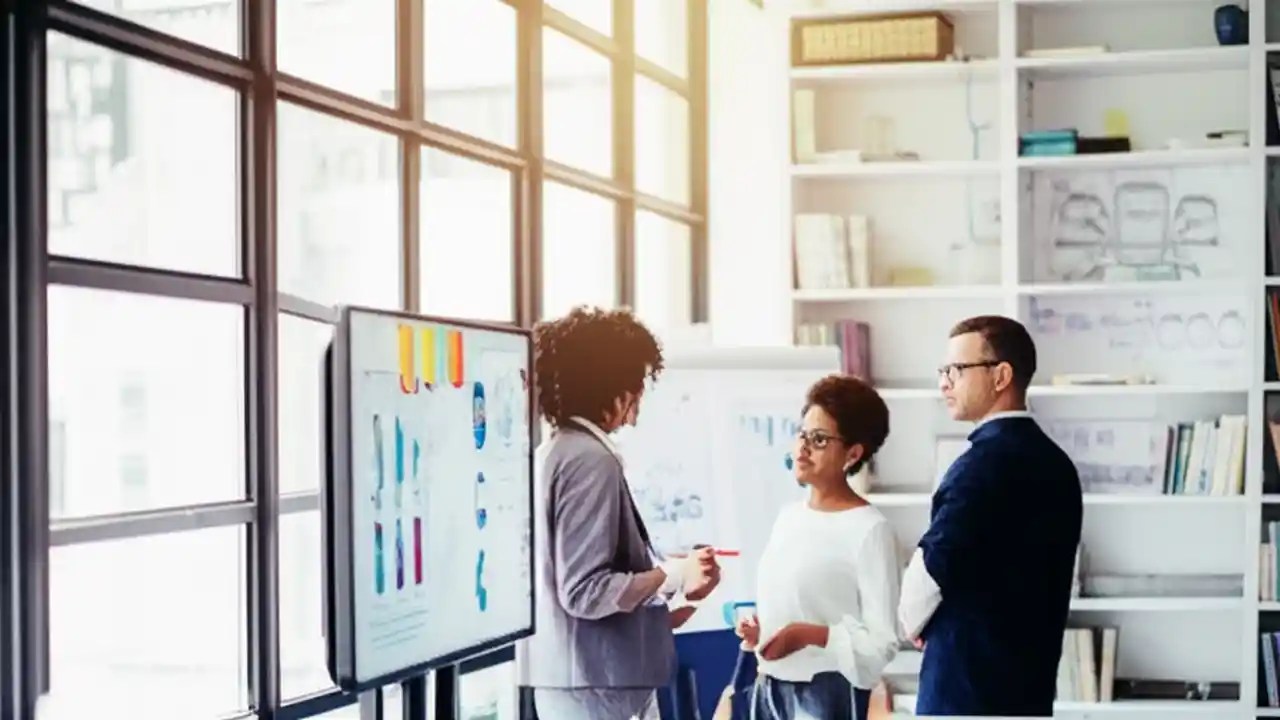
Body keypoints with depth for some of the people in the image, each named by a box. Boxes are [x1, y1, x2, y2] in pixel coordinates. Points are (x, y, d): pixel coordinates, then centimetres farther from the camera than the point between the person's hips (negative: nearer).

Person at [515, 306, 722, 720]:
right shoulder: (590, 460, -15)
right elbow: (585, 591, -20)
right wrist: (674, 575, -15)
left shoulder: (553, 454, 13)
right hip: (597, 681, -10)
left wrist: (658, 614, 20)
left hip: (576, 676, 10)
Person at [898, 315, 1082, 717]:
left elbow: (934, 563, -19)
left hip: (968, 677, -9)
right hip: (1030, 676, 9)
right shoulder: (1055, 463, 10)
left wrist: (912, 624, 2)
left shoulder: (985, 461, -17)